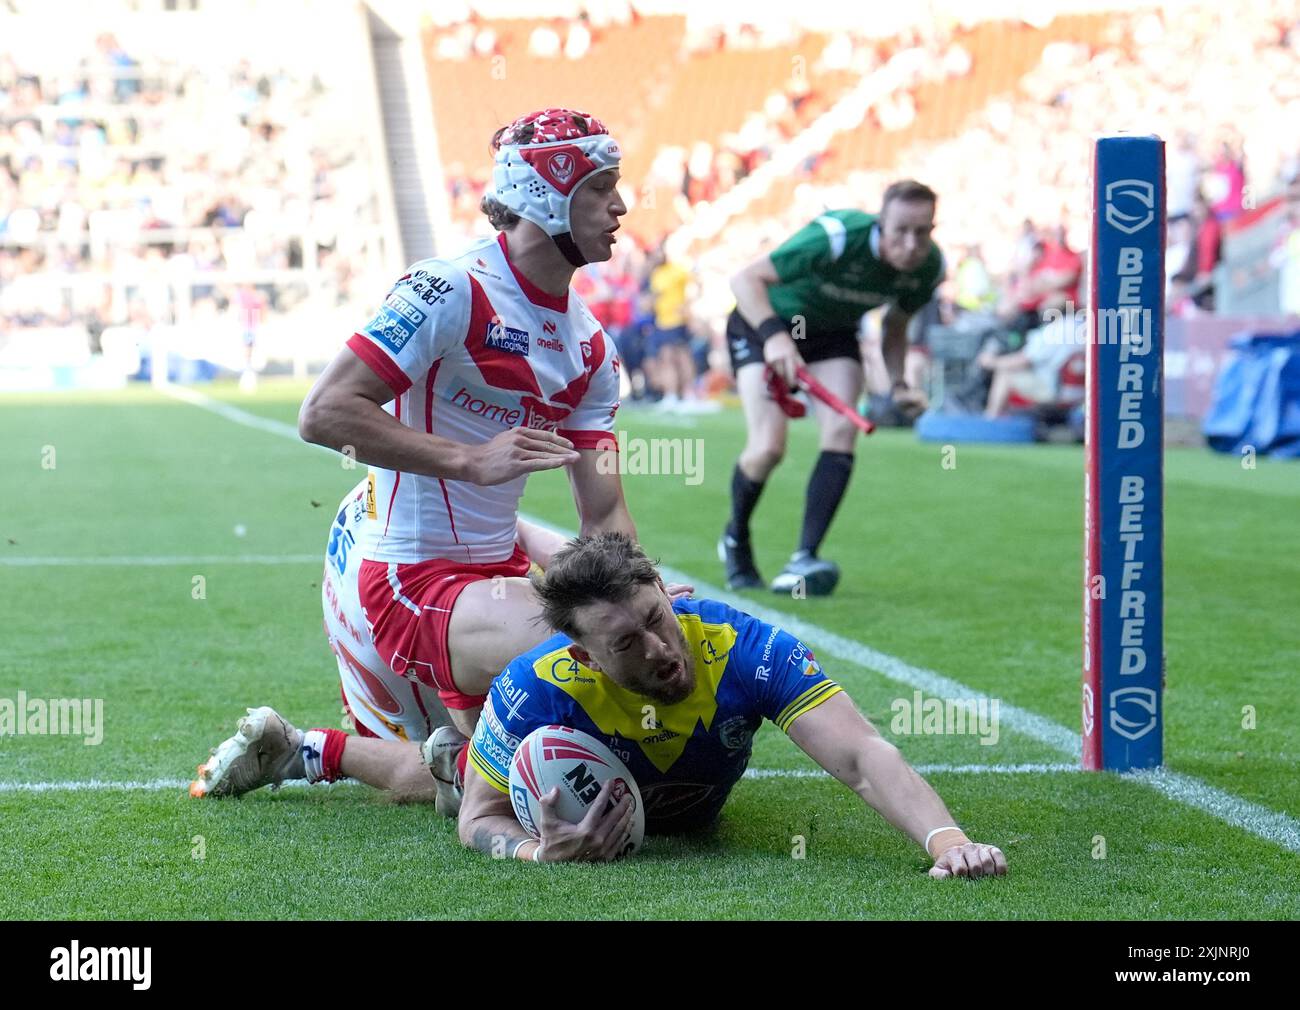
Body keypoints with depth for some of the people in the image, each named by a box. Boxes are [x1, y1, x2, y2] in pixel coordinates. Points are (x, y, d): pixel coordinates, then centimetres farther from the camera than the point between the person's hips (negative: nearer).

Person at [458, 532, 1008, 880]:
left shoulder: (744, 648, -44)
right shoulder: (538, 688, -45)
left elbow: (862, 758, -51)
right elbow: (481, 816, -31)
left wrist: (946, 839, -69)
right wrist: (538, 852, -55)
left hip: (694, 820, 2)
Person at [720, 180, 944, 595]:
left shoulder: (929, 266, -16)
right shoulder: (836, 237, -36)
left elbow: (895, 324, 5)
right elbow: (745, 279, -34)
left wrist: (898, 383, -9)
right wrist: (773, 335, -48)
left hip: (833, 334, 5)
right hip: (765, 323, -5)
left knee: (842, 431, -20)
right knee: (768, 446, -18)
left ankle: (804, 560, -17)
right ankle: (735, 538, 13)